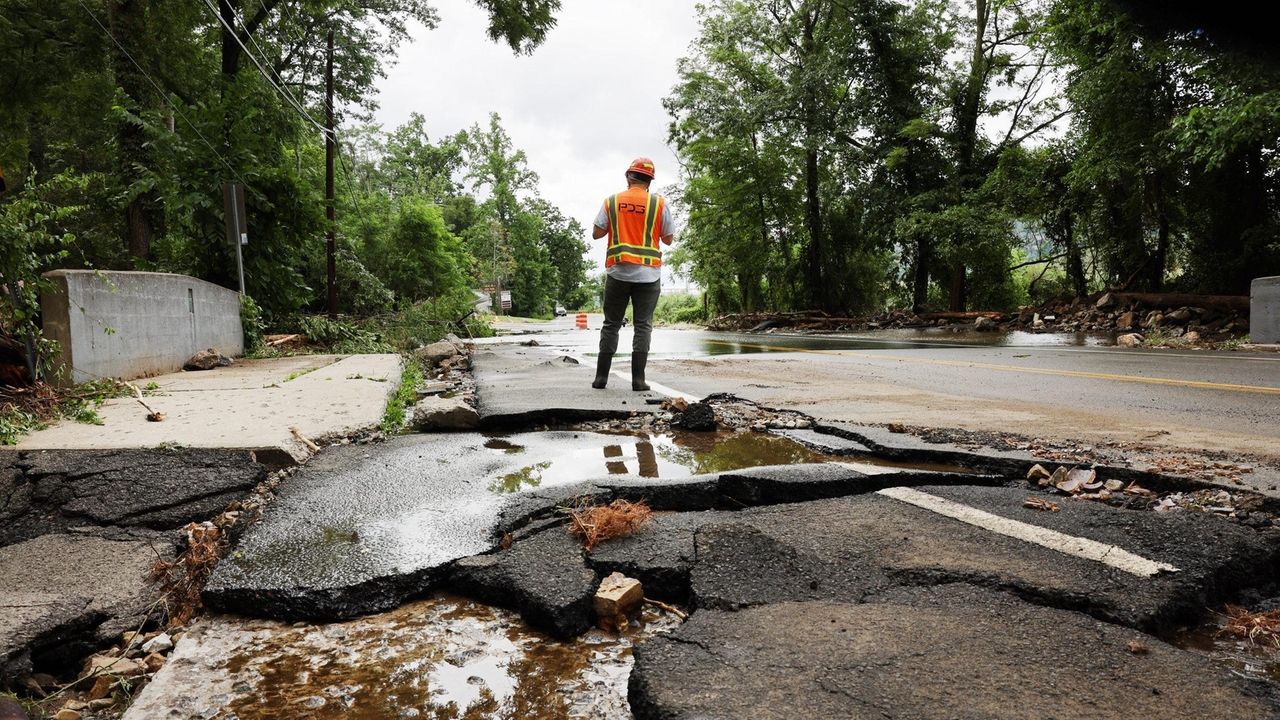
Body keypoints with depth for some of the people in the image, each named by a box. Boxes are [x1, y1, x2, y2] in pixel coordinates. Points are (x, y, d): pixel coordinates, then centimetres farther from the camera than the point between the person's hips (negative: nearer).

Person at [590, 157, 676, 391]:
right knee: (643, 326, 3)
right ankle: (638, 379, 0)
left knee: (611, 324, 9)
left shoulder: (611, 202, 3)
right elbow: (668, 239, 5)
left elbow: (596, 234, 4)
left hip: (617, 272, 1)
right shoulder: (660, 203, 0)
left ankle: (601, 377, 9)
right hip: (648, 274, -1)